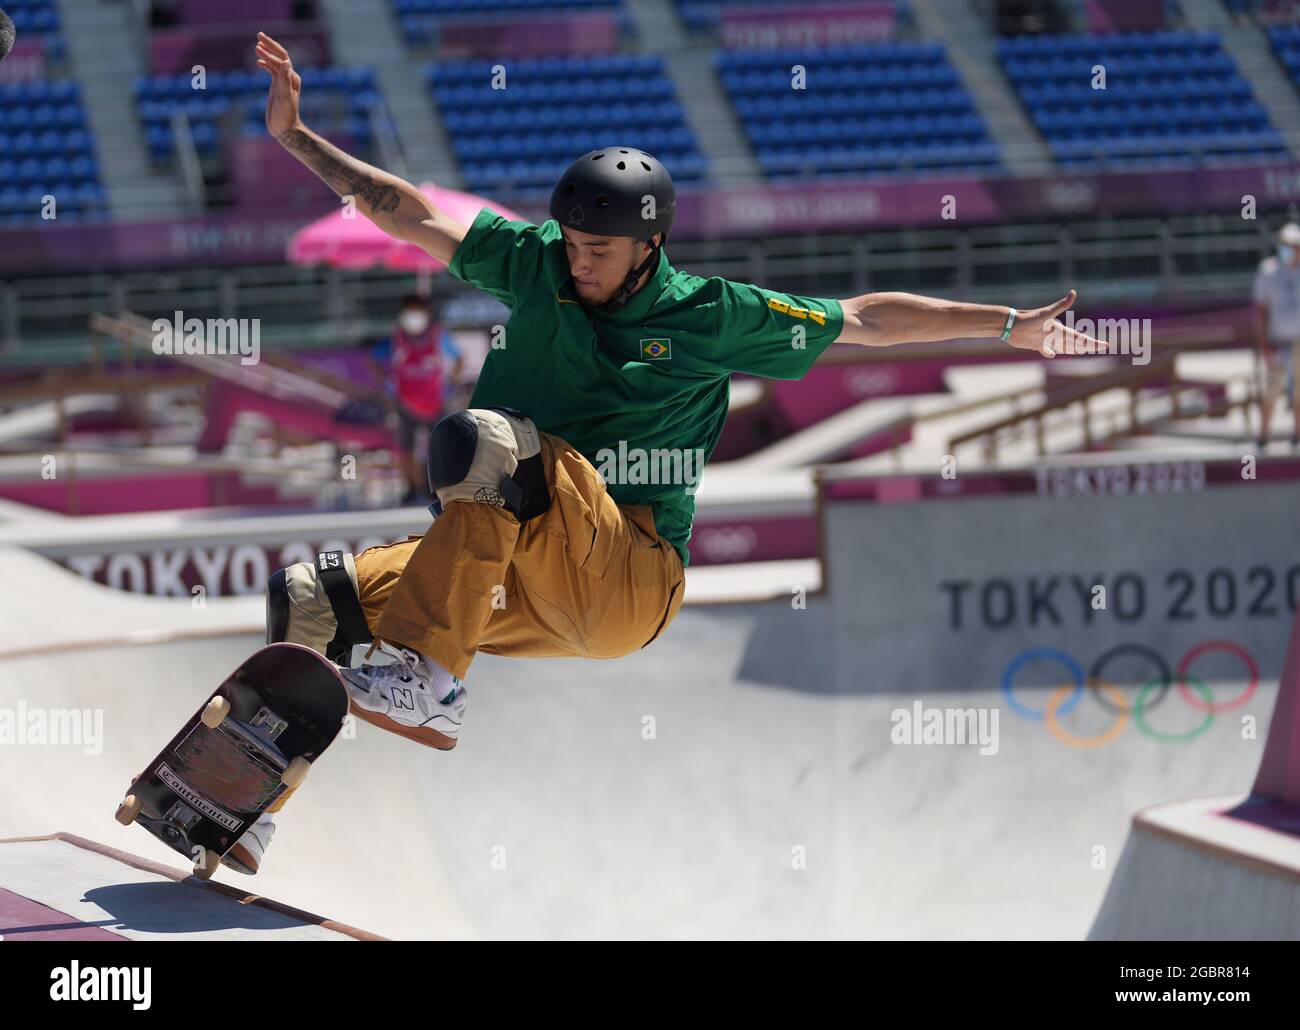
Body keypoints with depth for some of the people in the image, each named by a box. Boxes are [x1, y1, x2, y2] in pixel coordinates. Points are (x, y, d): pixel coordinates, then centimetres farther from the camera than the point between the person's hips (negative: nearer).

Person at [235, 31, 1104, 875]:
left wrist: (1008, 326, 10)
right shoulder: (535, 264, 8)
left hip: (633, 582, -5)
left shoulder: (713, 317, 1)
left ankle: (426, 681, -38)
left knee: (483, 438, -32)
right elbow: (410, 214, 9)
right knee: (314, 599, -14)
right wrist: (295, 136, 3)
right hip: (523, 584, 5)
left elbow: (863, 320, 9)